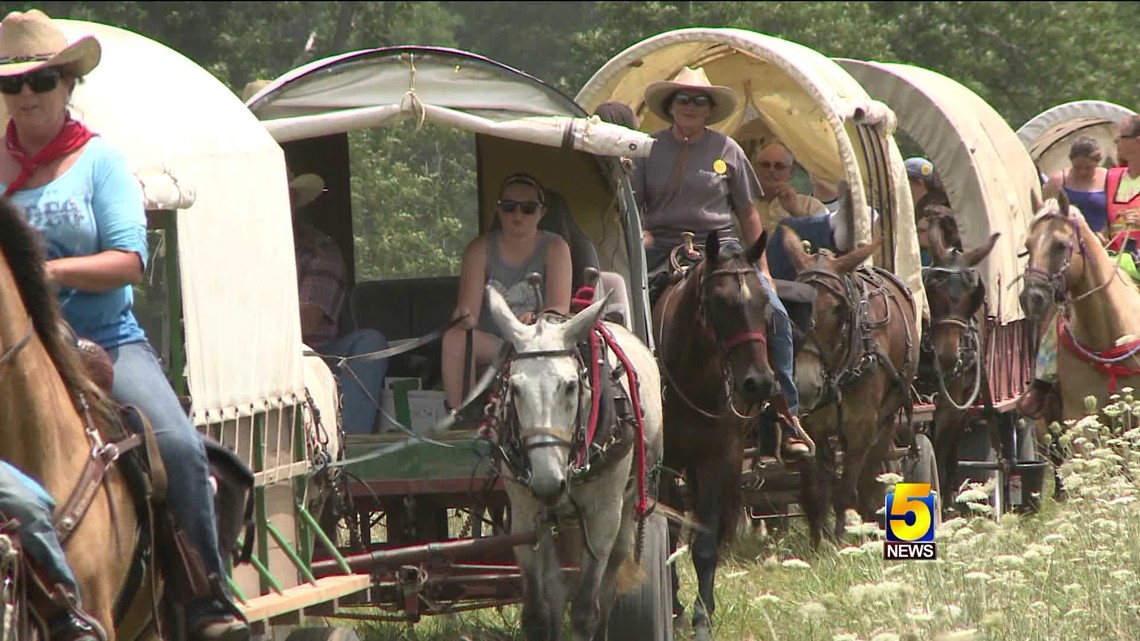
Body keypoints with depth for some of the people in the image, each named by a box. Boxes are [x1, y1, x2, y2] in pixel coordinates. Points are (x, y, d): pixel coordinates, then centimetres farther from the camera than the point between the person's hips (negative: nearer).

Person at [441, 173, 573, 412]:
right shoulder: (480, 249, 0)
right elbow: (468, 306, -11)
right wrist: (465, 317, -38)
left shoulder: (555, 248, -3)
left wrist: (535, 321, -39)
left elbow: (560, 308, -15)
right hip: (491, 345, 1)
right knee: (454, 338, -29)